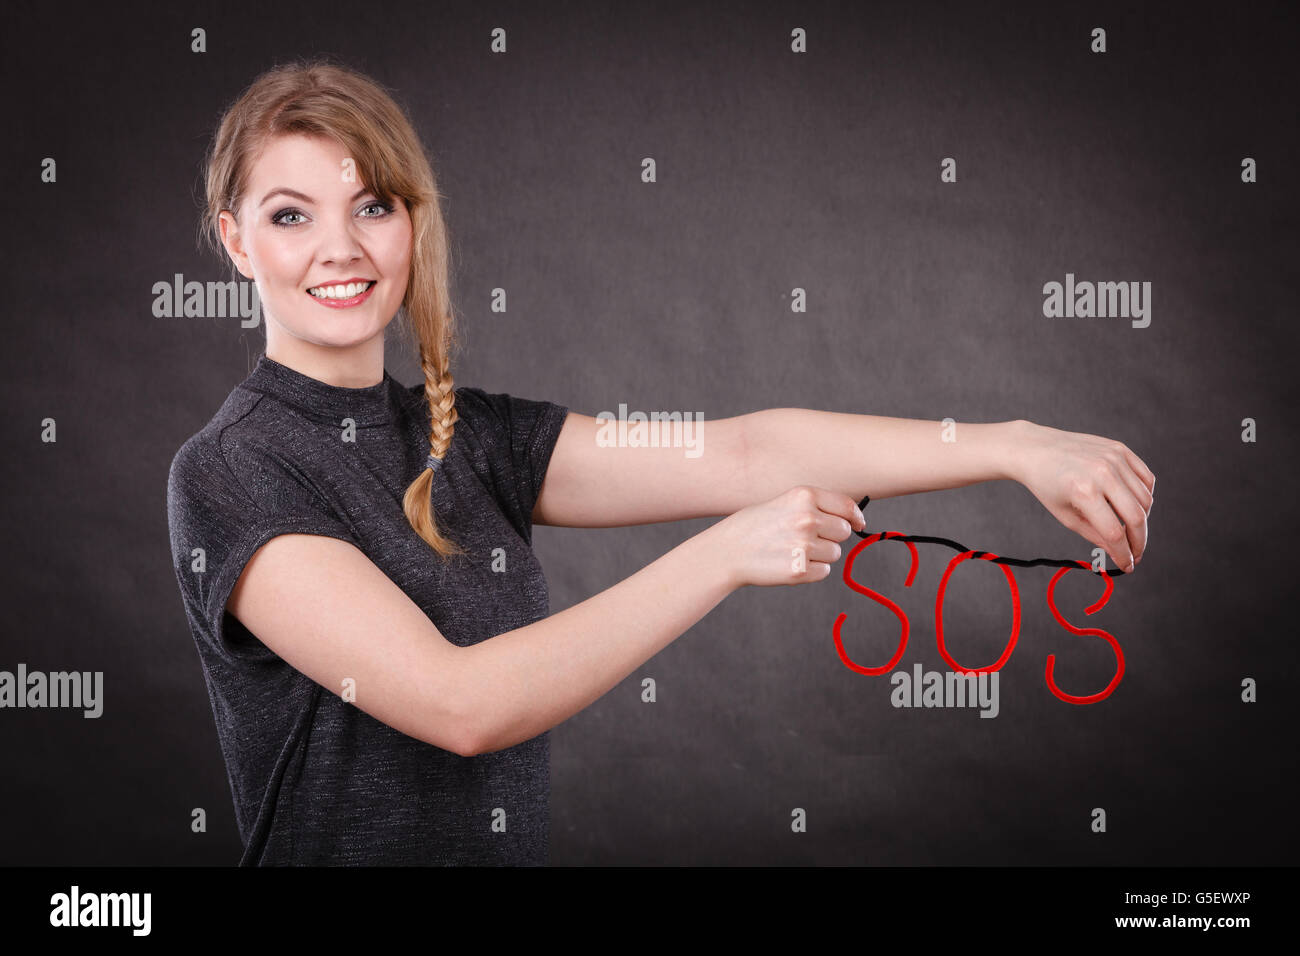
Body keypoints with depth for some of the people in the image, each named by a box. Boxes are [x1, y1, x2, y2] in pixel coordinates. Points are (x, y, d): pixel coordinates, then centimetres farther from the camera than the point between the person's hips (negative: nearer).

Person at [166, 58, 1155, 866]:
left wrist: (1014, 446, -11)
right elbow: (458, 703, -21)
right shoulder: (229, 475, -11)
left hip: (516, 841, 4)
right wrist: (726, 555, -21)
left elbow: (740, 453, -4)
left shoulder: (470, 436, 5)